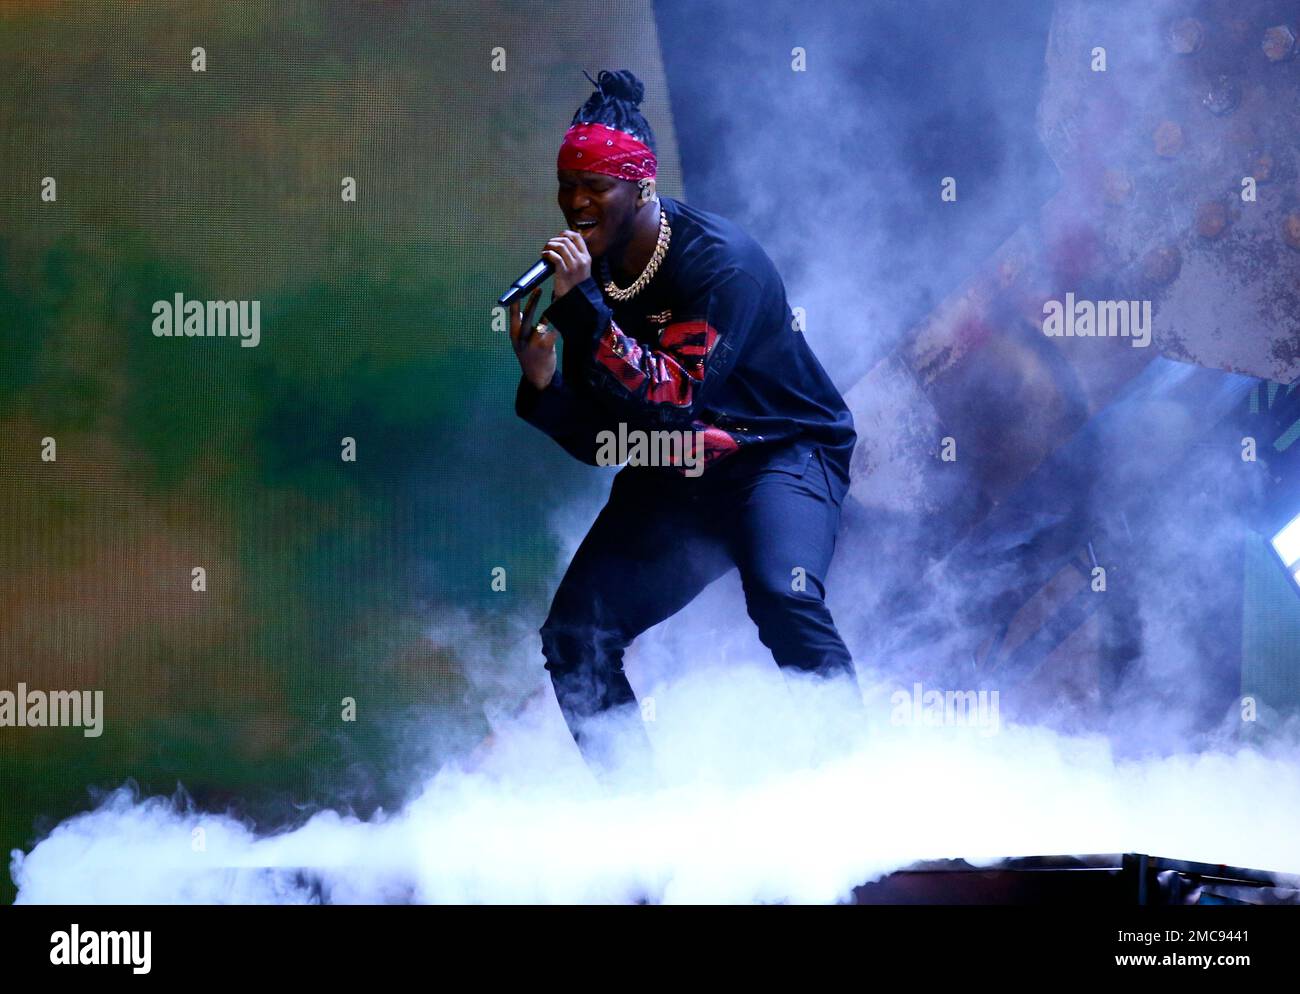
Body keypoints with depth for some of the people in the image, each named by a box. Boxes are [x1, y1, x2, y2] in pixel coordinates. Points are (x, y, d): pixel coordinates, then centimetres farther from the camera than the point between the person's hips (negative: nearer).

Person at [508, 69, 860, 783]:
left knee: (781, 593, -35)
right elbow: (599, 442, 2)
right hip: (673, 482, 7)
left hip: (782, 454, -7)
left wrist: (583, 310, -35)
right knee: (574, 637, -5)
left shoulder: (721, 261, -21)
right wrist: (543, 383, -18)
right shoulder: (587, 275, -1)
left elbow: (675, 398, -31)